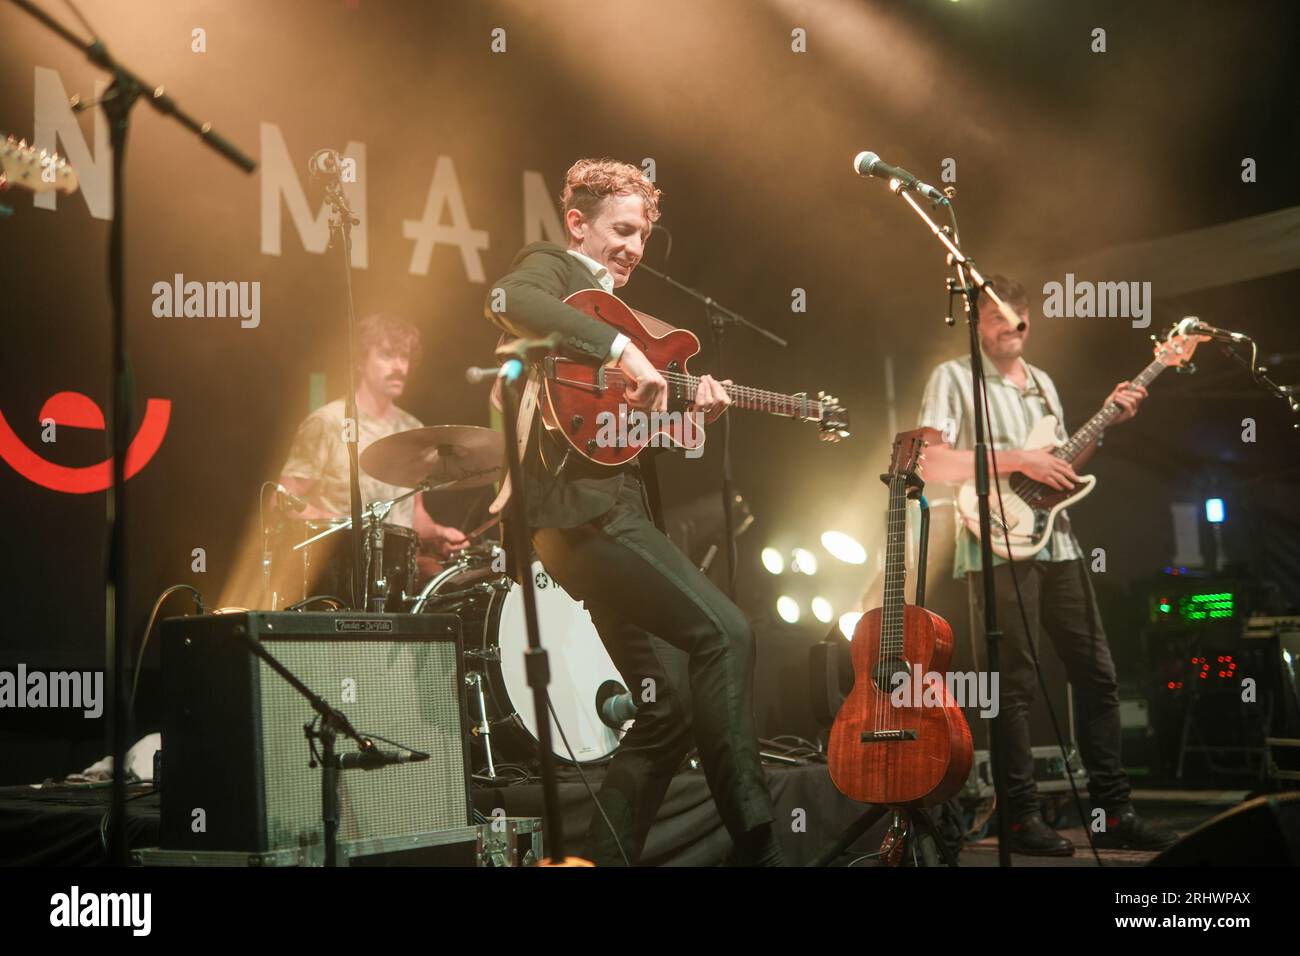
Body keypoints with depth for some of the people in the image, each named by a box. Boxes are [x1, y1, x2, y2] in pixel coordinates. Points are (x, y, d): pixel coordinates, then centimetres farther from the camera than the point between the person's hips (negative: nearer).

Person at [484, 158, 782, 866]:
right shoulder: (551, 267, 5)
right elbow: (507, 301, -22)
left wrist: (686, 411, 6)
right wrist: (621, 350, -26)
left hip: (620, 504, 10)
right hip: (581, 502, -10)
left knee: (668, 709, 7)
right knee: (723, 630, -21)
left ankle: (604, 857, 13)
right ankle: (753, 841, -20)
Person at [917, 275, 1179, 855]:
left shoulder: (1042, 383, 20)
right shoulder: (953, 378, -3)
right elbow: (932, 464, -14)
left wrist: (1106, 421, 12)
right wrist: (1017, 461, -17)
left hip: (1056, 543, 7)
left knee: (1097, 674, 6)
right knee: (1016, 685, -6)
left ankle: (1115, 812, 13)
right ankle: (1023, 819, 1)